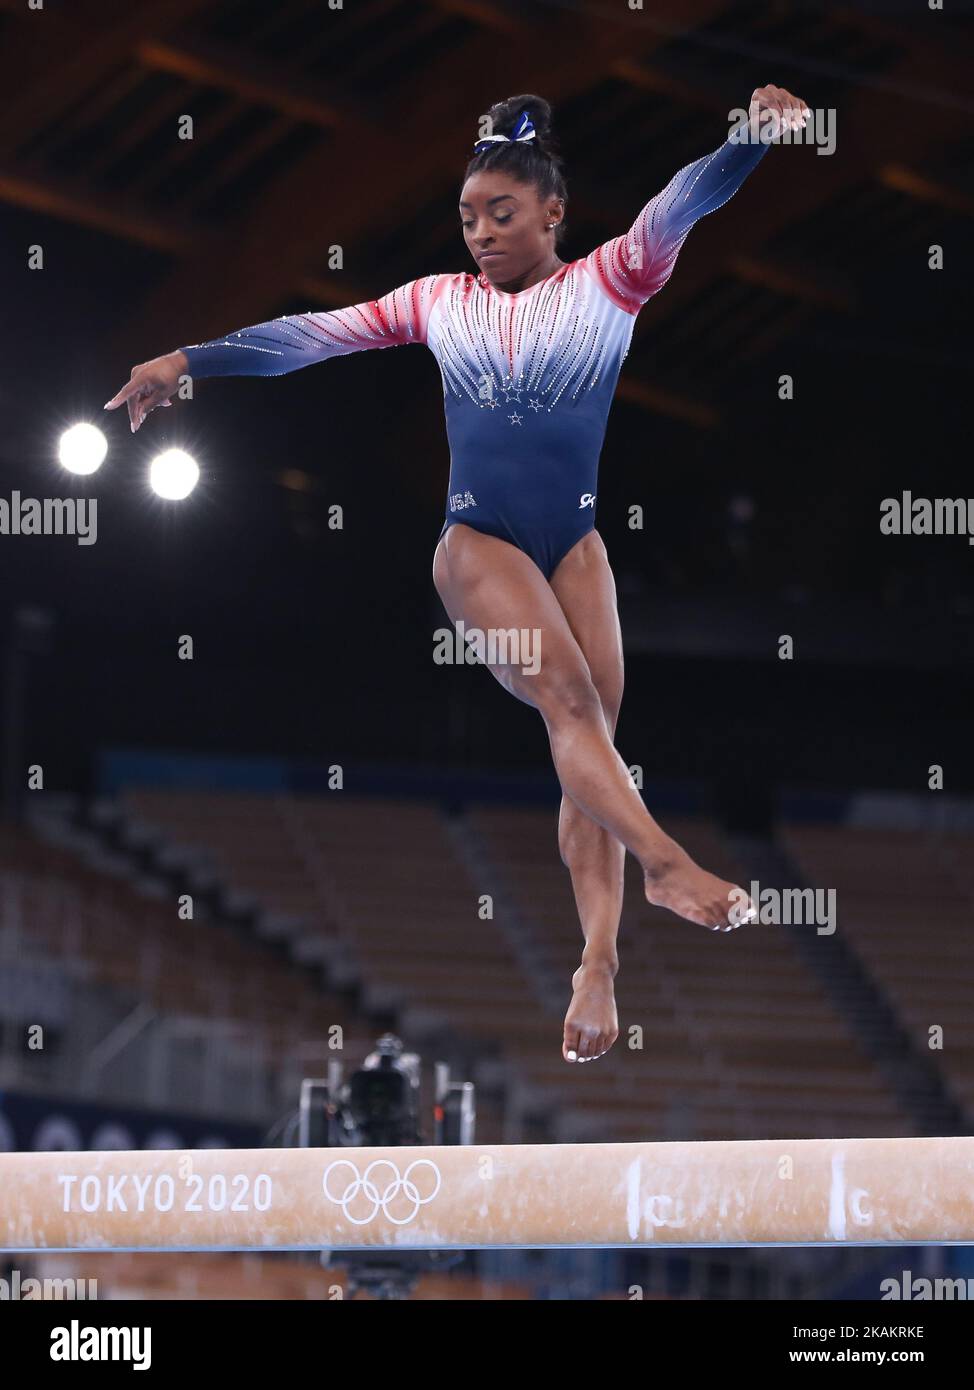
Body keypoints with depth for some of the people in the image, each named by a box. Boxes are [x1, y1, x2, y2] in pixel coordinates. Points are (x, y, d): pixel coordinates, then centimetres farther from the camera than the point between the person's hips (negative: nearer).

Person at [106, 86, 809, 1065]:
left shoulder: (608, 281, 5)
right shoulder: (441, 303, 10)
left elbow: (680, 206, -12)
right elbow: (313, 336, 8)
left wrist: (753, 139, -29)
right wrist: (191, 360, 2)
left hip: (576, 542, 1)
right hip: (479, 541, -1)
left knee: (590, 743, -6)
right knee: (568, 694, -24)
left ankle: (598, 965, -12)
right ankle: (664, 863, -35)